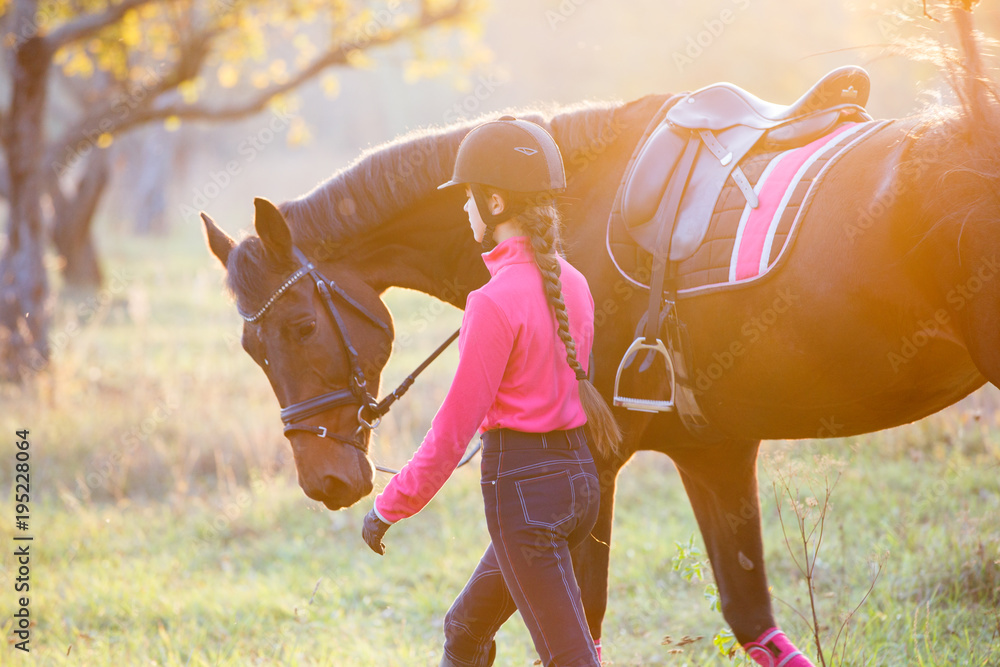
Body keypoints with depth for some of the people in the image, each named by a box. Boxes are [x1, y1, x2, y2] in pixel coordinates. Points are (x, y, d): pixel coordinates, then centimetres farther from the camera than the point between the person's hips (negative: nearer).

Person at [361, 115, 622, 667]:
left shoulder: (495, 301, -18)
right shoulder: (573, 284, 6)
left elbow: (456, 425, -15)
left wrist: (390, 506, -6)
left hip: (522, 485, -9)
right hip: (578, 472, 9)